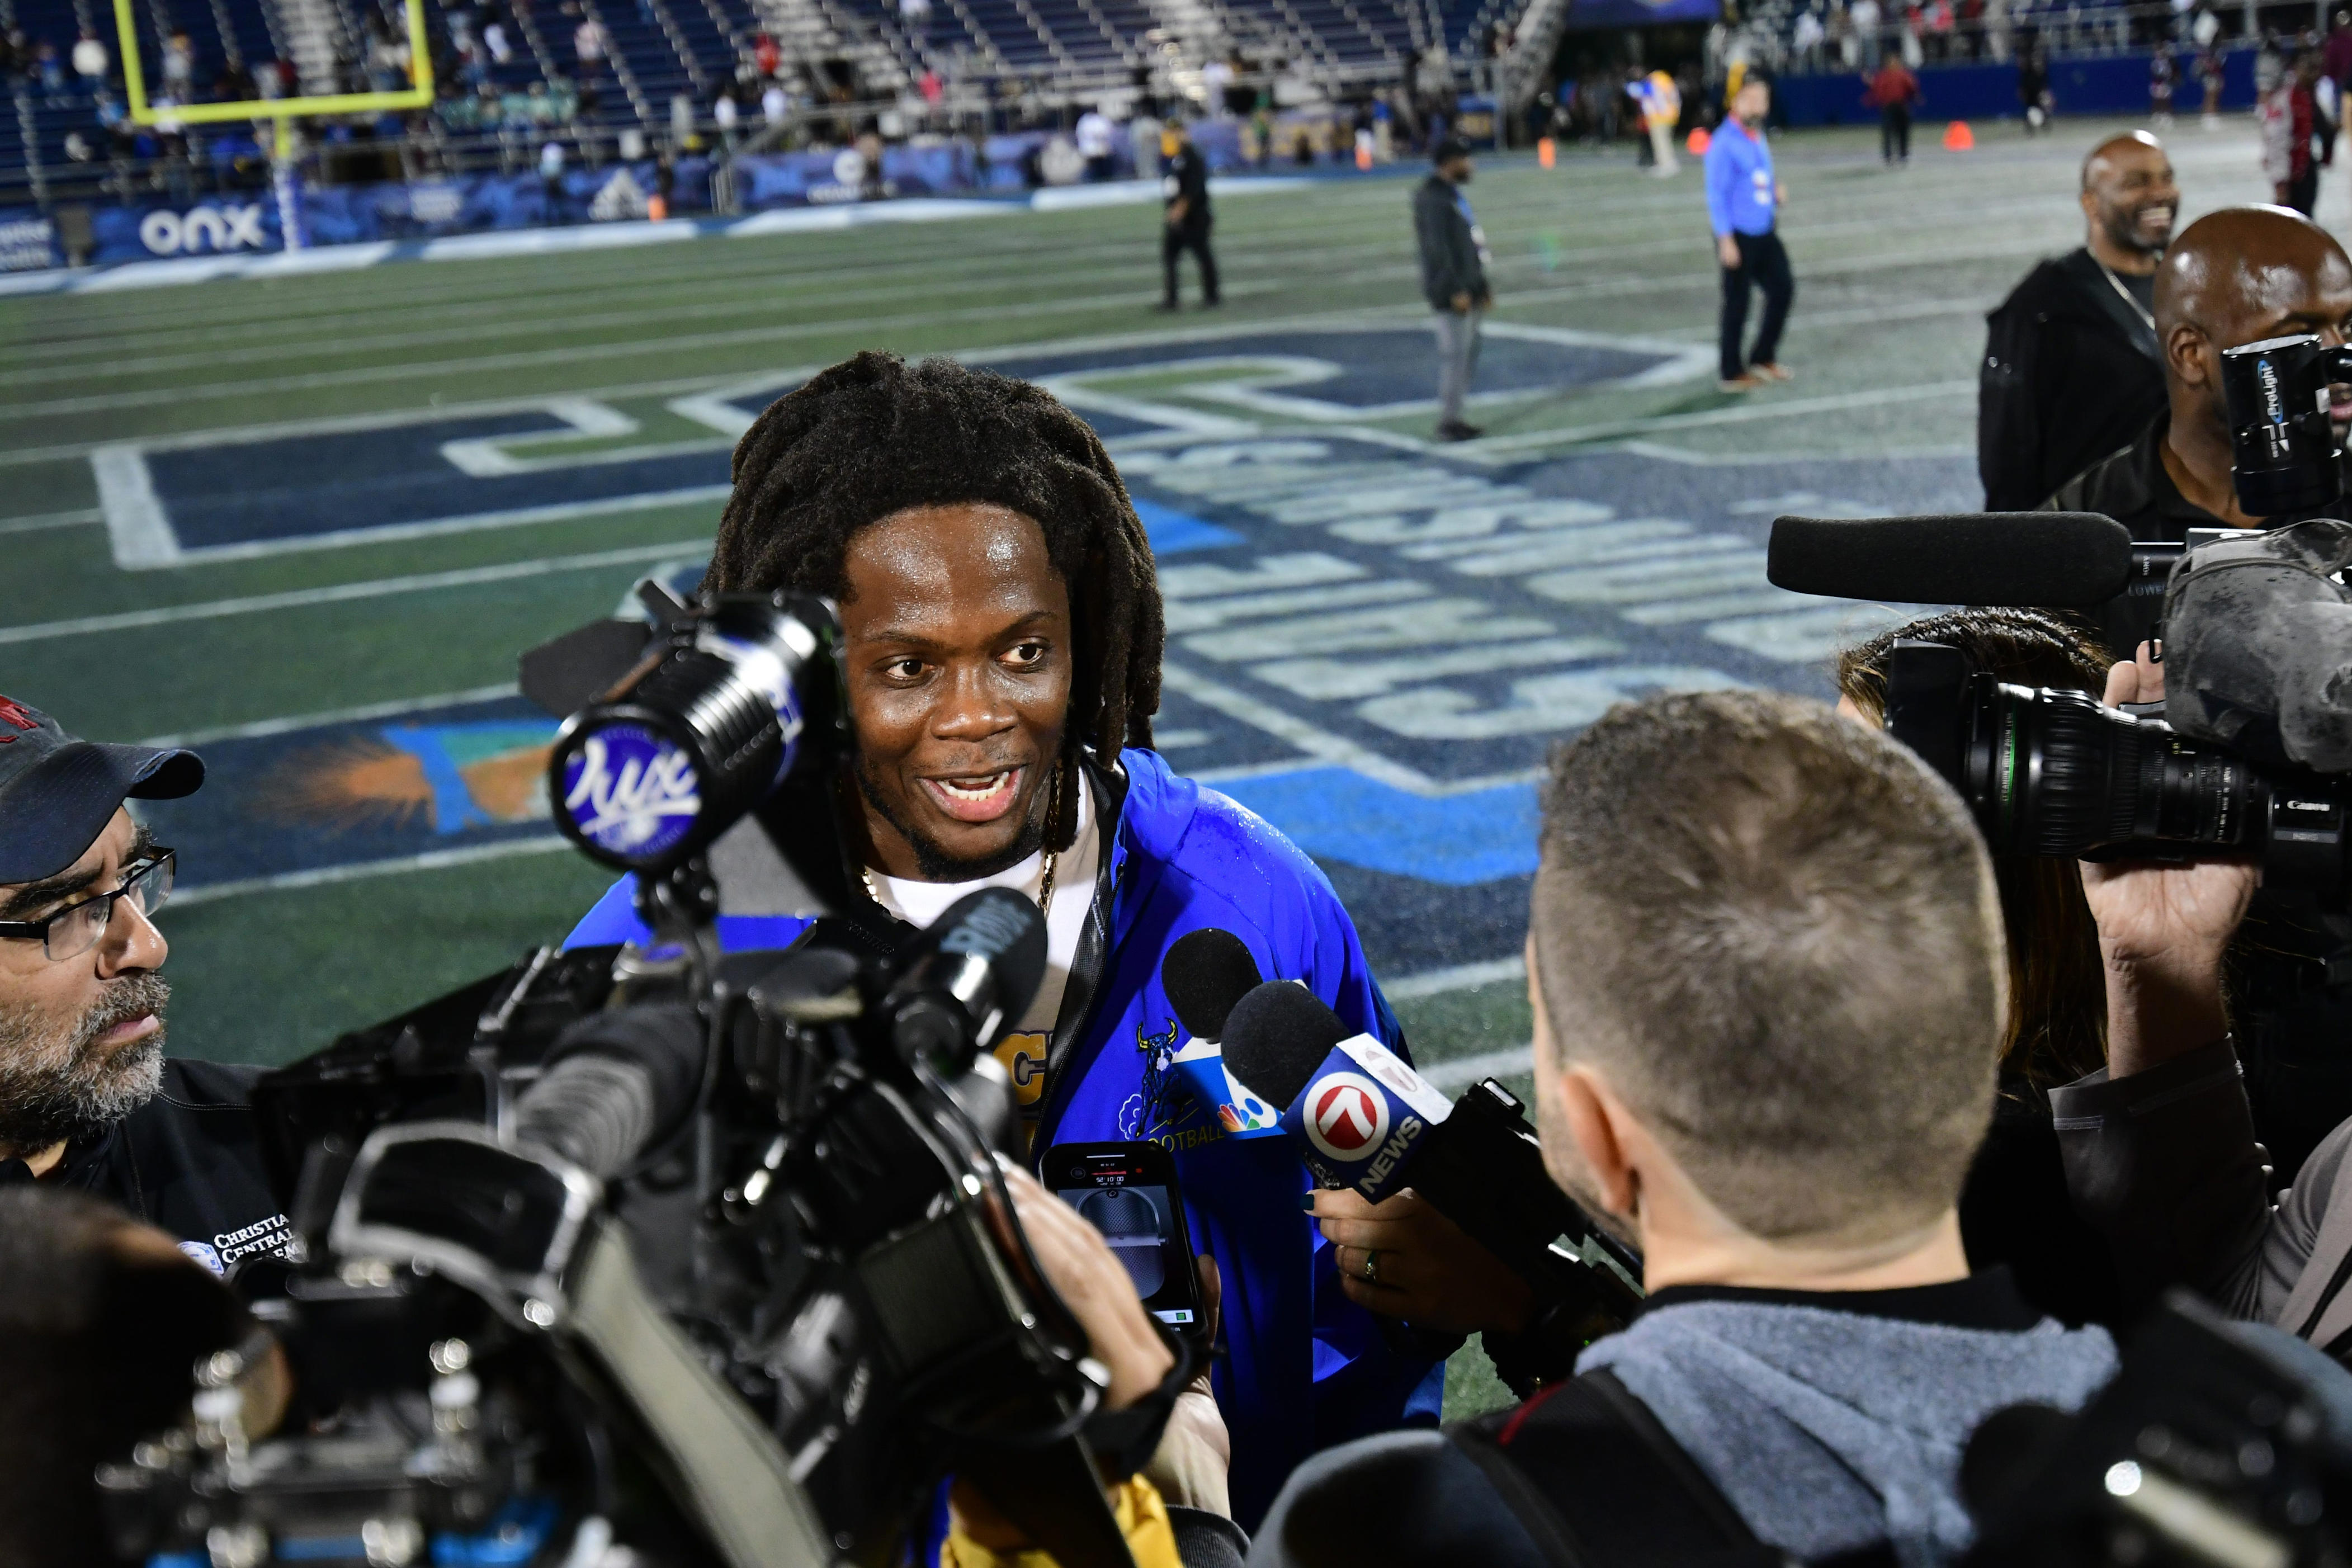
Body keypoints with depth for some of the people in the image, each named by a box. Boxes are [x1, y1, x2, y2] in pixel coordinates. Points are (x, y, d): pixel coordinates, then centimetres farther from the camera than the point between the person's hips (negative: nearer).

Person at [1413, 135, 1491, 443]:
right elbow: (1438, 247, -20)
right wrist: (1456, 290, -22)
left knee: (1467, 356, 12)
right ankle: (1448, 422, -5)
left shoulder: (1453, 195, 18)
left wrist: (1482, 287, 22)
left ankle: (1454, 419, 18)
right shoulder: (1433, 198, -14)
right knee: (1455, 355, -9)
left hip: (1468, 290, 10)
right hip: (1451, 293, -10)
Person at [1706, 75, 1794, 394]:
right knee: (1737, 303, 1)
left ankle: (1763, 358, 22)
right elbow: (1717, 194, -16)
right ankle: (1732, 373, 13)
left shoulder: (1757, 137, 10)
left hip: (1764, 233, 8)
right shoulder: (1725, 143, -14)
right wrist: (1726, 240, -18)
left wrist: (1775, 191, 1)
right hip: (1739, 236, -8)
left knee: (1783, 288, 8)